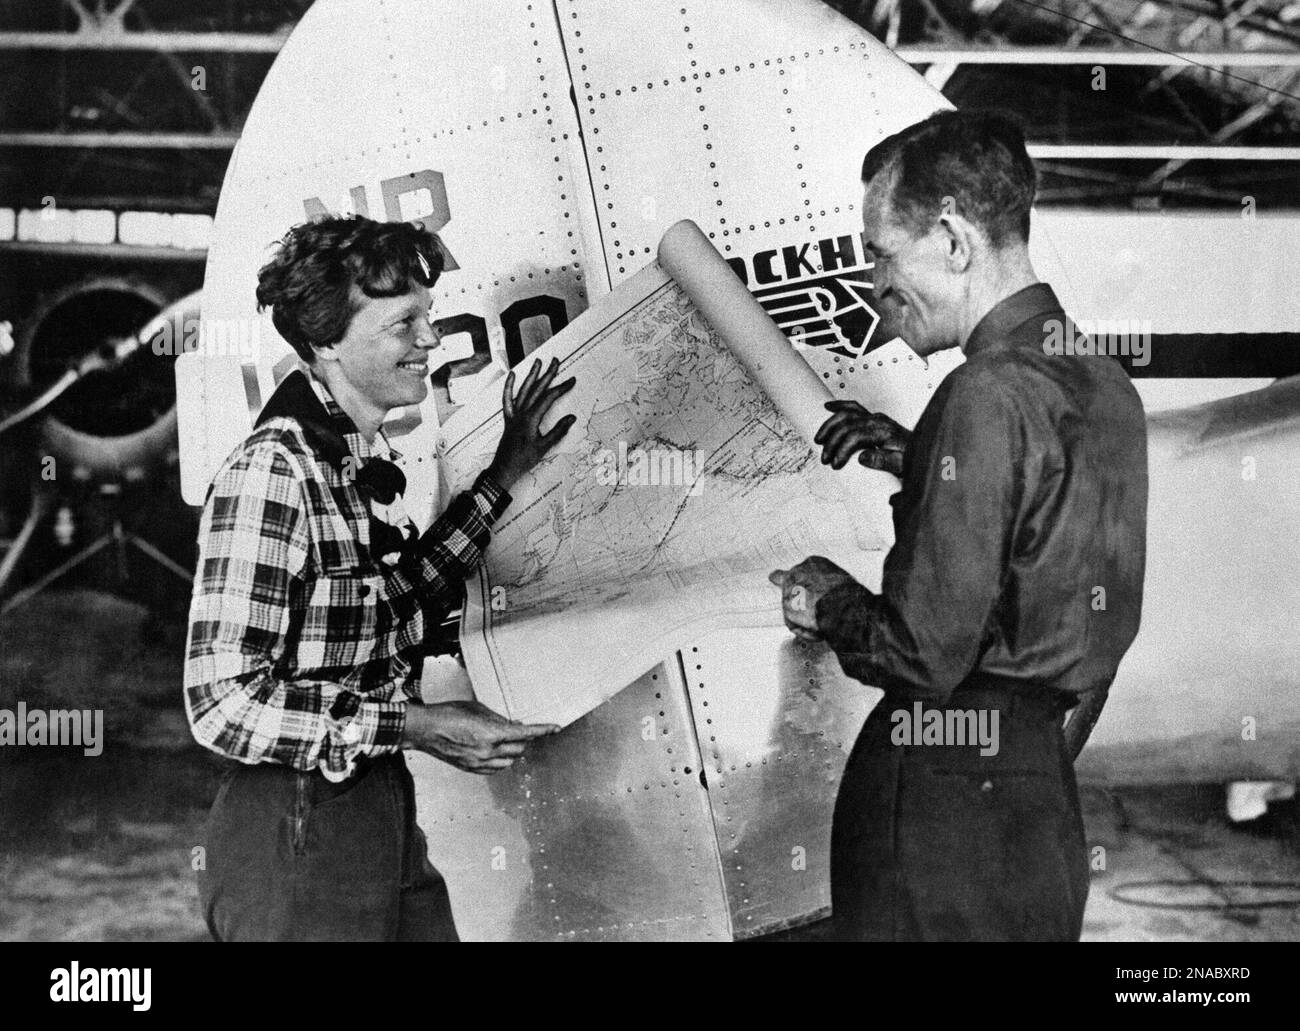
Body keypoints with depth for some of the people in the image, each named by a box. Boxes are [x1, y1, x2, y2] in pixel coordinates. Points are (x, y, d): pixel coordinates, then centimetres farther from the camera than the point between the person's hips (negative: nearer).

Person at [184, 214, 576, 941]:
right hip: (294, 833, -8)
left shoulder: (369, 458, 7)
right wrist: (417, 726, -21)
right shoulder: (272, 471, -20)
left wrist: (503, 478, 12)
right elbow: (224, 703, -24)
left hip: (385, 818, 8)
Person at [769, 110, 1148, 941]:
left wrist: (829, 604, -2)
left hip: (946, 810, -8)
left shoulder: (988, 397, -20)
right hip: (1048, 793, 8)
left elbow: (926, 654, -21)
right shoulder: (1106, 386, 6)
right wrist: (915, 459, 12)